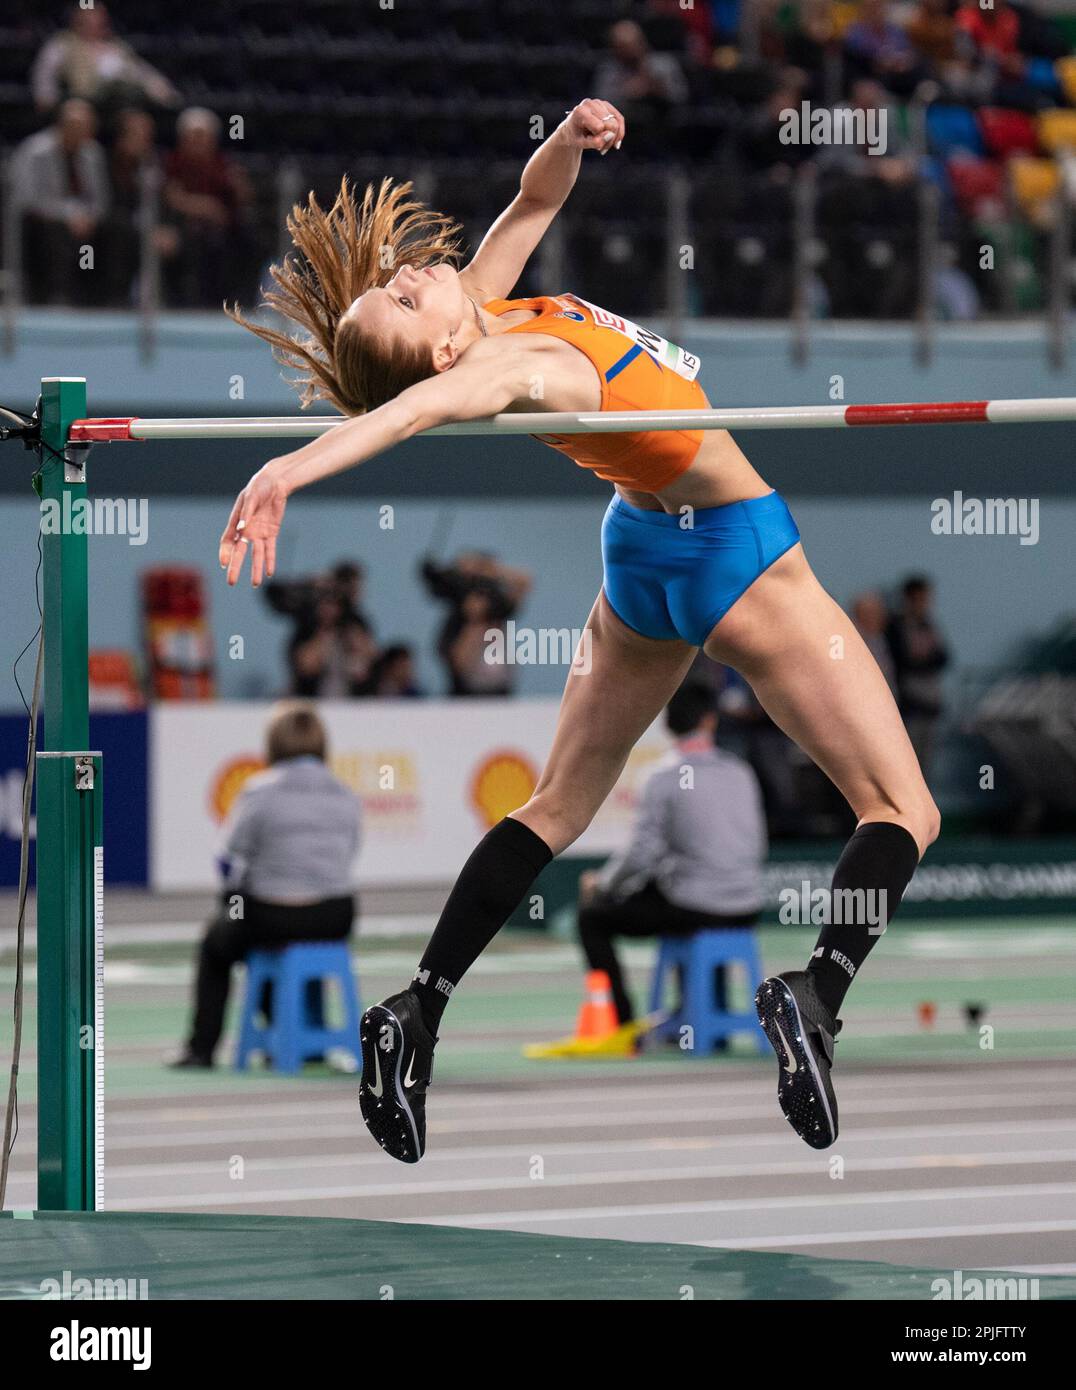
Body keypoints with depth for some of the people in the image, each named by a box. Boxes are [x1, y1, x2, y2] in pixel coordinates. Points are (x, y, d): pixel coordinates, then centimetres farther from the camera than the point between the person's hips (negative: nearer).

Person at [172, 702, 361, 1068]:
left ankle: (201, 1048, 27)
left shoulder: (260, 792, -13)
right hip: (337, 922, 4)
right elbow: (347, 855, 8)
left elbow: (230, 857, -7)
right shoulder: (346, 797, 1)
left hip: (273, 920, -4)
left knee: (215, 943, 28)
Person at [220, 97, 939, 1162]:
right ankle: (819, 989, -28)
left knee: (554, 807, 19)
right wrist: (297, 466, -67)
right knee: (902, 812, -4)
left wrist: (572, 137, -18)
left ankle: (416, 1016, 10)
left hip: (642, 554, 8)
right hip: (738, 555, -8)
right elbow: (416, 406, -52)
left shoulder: (479, 307, -11)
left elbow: (534, 202, 2)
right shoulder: (524, 366, -33)